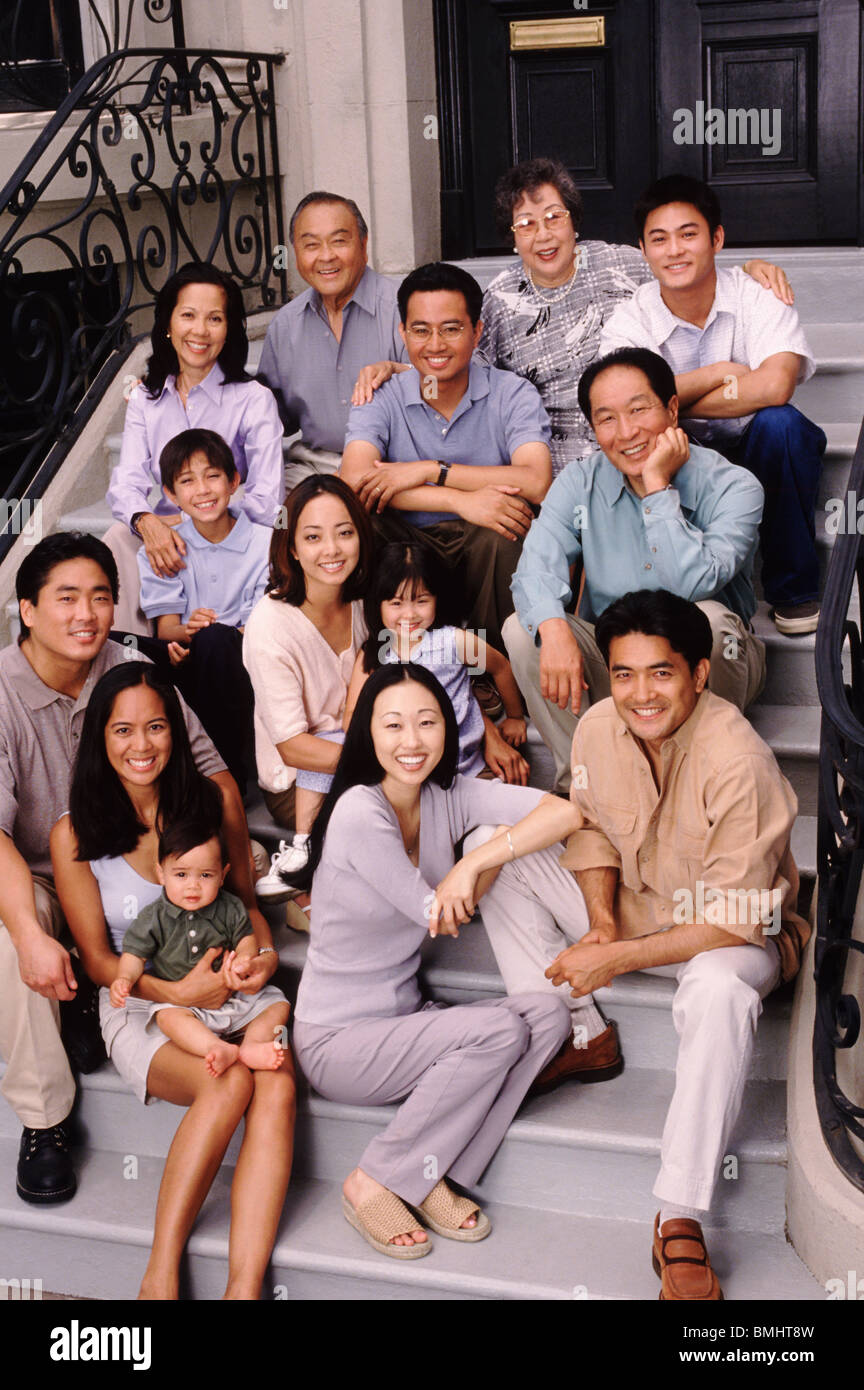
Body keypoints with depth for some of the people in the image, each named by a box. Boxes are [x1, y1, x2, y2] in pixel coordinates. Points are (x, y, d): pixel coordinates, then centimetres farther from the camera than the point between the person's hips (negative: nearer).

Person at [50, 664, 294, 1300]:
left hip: (228, 994, 3)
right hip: (139, 1008, -2)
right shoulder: (76, 835, 1)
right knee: (230, 1081, -33)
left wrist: (258, 948, -7)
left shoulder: (209, 801, 8)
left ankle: (244, 1289, -36)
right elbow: (98, 960, 1)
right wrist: (179, 992, -15)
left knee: (277, 1085, -31)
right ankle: (161, 1273, -23)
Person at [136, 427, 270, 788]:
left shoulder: (265, 544, 1)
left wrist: (200, 640, -23)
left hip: (242, 666, -1)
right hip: (186, 667, 2)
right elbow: (166, 626, 2)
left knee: (215, 640, -37)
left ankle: (229, 776, -27)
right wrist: (187, 630, -25)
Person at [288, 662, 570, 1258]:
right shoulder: (359, 812, -21)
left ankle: (429, 1179, -5)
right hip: (337, 1043, -6)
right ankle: (374, 1183, -7)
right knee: (499, 1029, -25)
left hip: (404, 1019, 6)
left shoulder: (448, 797, -2)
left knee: (548, 1014, -14)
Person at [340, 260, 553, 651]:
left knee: (499, 534, -34)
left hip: (487, 550, -1)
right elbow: (353, 481, -18)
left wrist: (428, 470, -21)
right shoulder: (381, 398, 2)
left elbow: (537, 483, -20)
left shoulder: (513, 395, -2)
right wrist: (460, 501, -29)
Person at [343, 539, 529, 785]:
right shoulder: (369, 655, 1)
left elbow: (501, 667, 10)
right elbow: (352, 716, 0)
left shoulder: (454, 641, -7)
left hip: (470, 769, -2)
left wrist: (515, 717, 24)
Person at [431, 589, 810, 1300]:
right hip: (632, 904, 7)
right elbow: (590, 824, 5)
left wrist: (615, 958, -28)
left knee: (721, 993, -39)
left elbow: (735, 920, -28)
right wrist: (600, 918, -12)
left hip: (738, 932, -6)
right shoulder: (600, 727, -13)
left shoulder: (738, 763, -30)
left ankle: (681, 1221, -32)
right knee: (514, 869, -5)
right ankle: (578, 1039, 0)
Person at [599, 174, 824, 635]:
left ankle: (794, 591, -14)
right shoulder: (631, 320, -5)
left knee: (779, 424, -33)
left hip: (758, 458, 0)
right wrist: (718, 373, -21)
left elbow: (774, 387, -29)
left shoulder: (757, 297, -9)